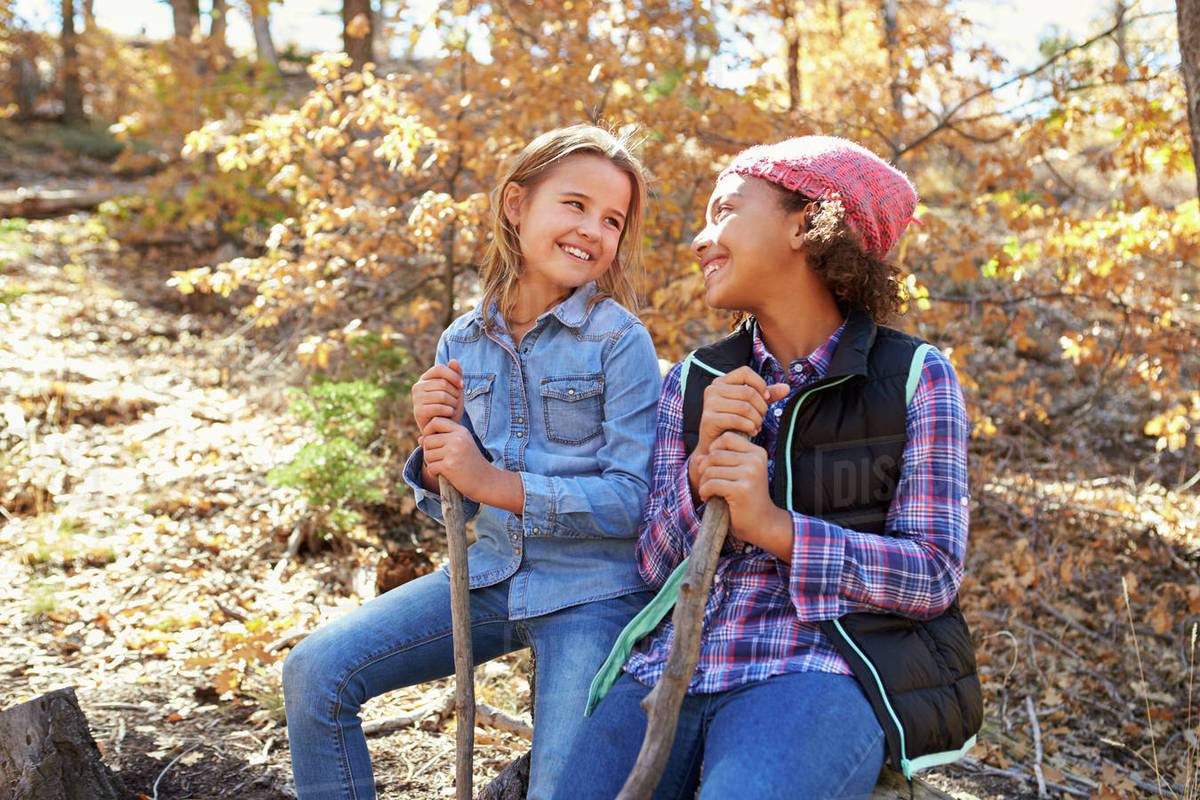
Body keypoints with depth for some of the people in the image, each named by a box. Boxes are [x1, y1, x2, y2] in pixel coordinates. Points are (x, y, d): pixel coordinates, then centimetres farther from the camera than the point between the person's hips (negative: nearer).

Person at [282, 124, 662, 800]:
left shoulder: (621, 341, -10)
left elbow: (632, 500, -15)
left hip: (593, 591, -4)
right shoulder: (464, 344, 4)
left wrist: (494, 482, -22)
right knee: (315, 673, -4)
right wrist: (437, 448, -15)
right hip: (493, 574, 5)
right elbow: (453, 509, 8)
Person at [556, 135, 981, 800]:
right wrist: (704, 465, -10)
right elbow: (654, 566, 9)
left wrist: (774, 526, -15)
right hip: (672, 663, 3)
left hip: (820, 665, -3)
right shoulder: (691, 383, 13)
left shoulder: (915, 377, 4)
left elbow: (934, 575, -2)